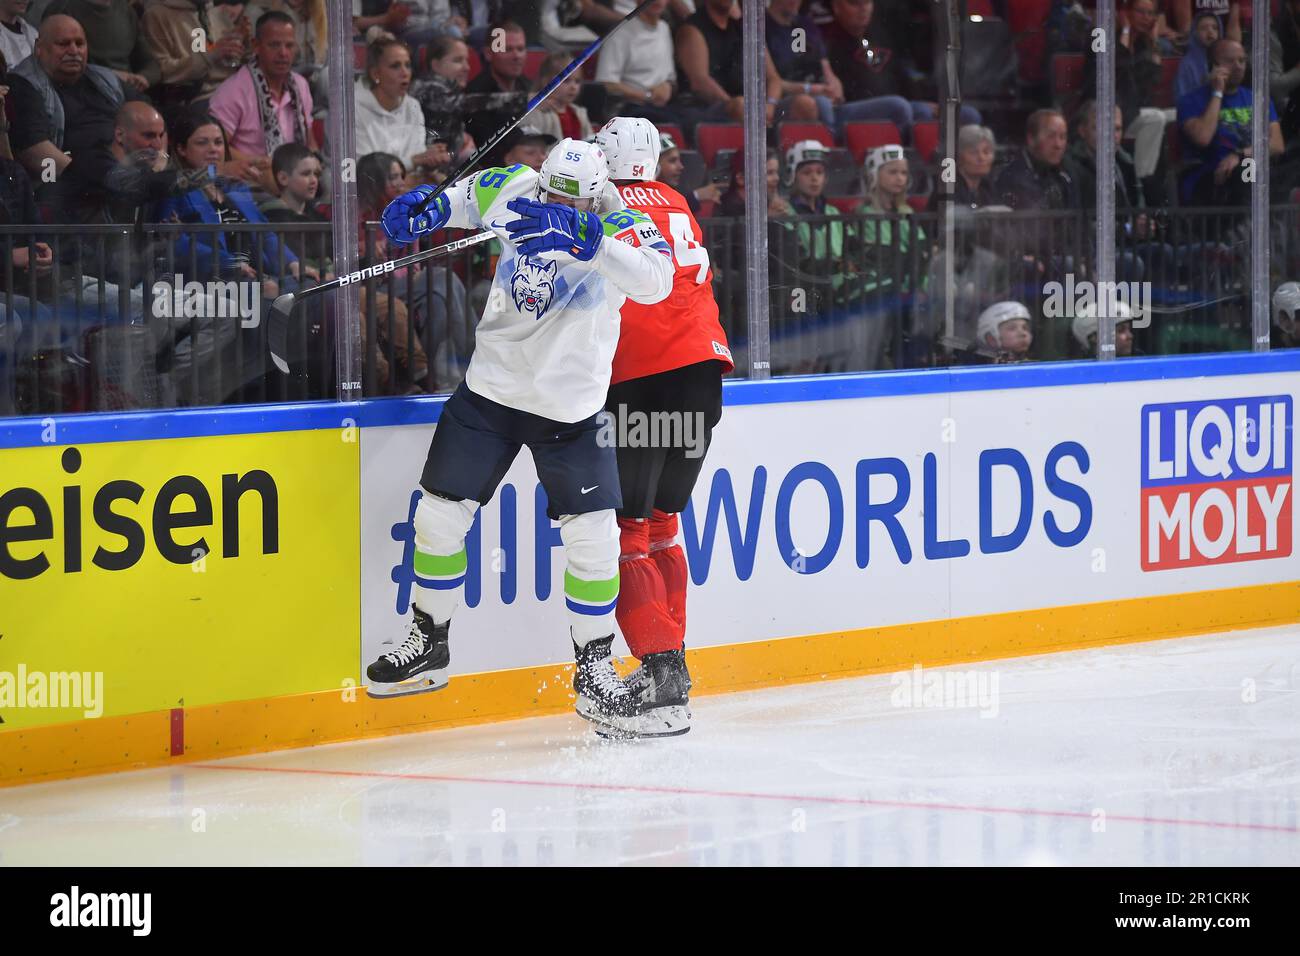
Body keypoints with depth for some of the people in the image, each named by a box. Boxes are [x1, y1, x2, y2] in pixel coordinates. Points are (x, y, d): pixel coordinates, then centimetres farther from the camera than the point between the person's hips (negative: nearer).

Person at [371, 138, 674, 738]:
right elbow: (475, 195, 16)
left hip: (569, 407, -3)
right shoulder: (518, 193, -7)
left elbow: (655, 281, -39)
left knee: (592, 538, -7)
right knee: (438, 516, 4)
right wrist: (431, 207, -5)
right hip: (491, 389, 3)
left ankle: (594, 670, 11)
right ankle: (429, 647, 25)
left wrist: (581, 235, -51)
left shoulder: (620, 229, -18)